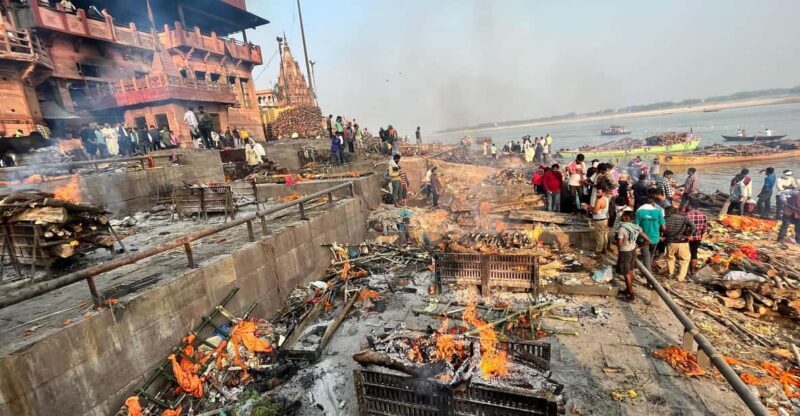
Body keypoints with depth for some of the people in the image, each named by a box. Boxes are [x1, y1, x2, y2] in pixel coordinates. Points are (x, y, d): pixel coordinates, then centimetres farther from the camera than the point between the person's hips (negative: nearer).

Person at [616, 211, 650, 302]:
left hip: (624, 253, -8)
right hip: (633, 251, 8)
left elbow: (619, 244, -26)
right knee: (631, 272, 22)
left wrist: (615, 240, -5)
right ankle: (628, 289, 39)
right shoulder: (636, 227, -3)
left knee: (627, 274, 5)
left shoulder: (622, 228, -25)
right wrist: (638, 246, 8)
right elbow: (647, 240, 0)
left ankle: (631, 295, 13)